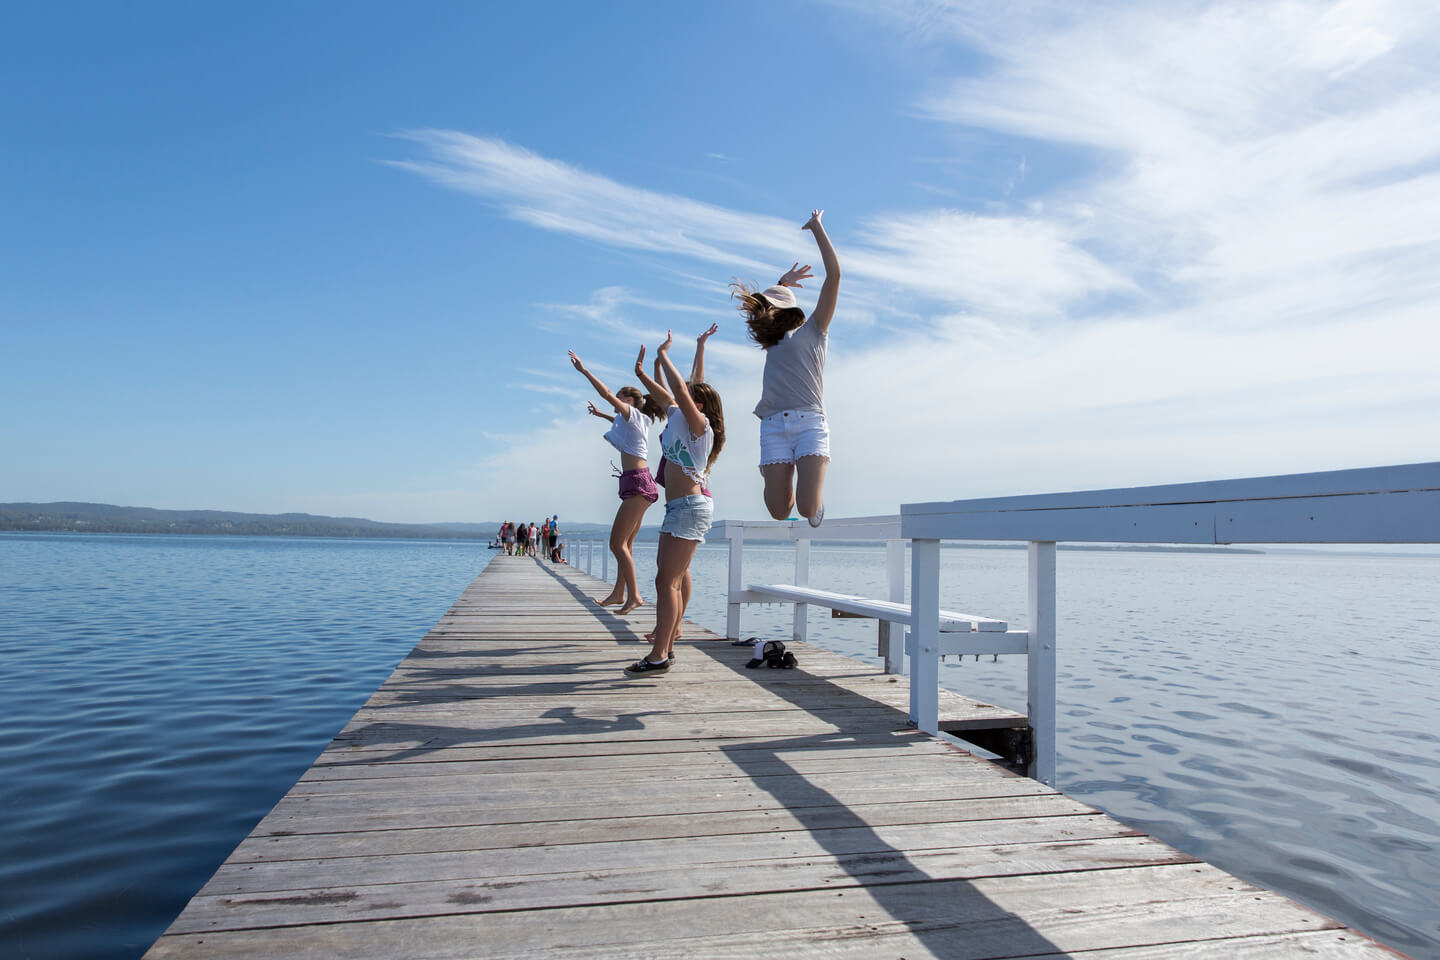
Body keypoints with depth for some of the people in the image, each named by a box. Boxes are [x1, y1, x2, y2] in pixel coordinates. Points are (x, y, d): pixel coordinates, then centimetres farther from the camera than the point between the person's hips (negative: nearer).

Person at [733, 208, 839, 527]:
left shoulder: (813, 329, 12)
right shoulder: (774, 340, 27)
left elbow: (833, 275, 3)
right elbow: (754, 302, 47)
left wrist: (816, 227, 10)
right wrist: (782, 283, 41)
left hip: (809, 422, -5)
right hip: (774, 426, 5)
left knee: (807, 508, -18)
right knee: (779, 511, -7)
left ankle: (816, 493, 16)